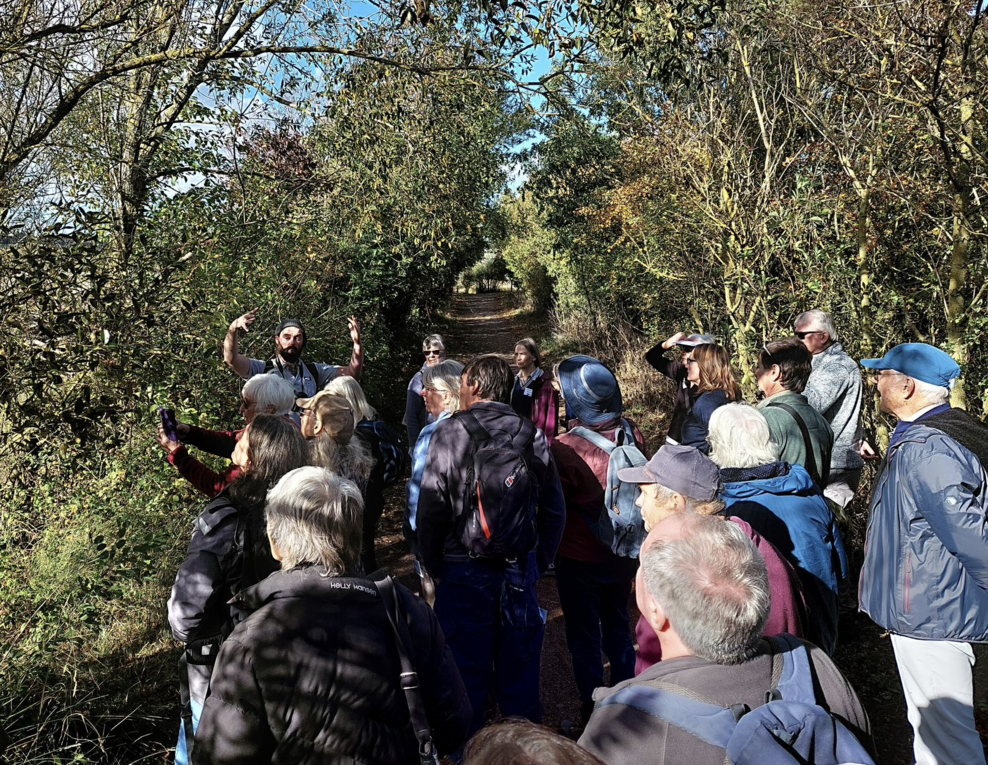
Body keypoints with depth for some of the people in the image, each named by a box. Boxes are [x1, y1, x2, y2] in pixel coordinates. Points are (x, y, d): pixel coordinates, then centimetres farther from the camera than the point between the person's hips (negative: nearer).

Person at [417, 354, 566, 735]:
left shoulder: (449, 433, -9)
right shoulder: (532, 435, 0)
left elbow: (430, 509, -11)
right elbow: (554, 509, 4)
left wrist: (433, 567, 1)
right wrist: (539, 562, 14)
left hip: (463, 572, -3)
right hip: (521, 571, 3)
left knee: (468, 673, 11)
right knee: (520, 674, 16)